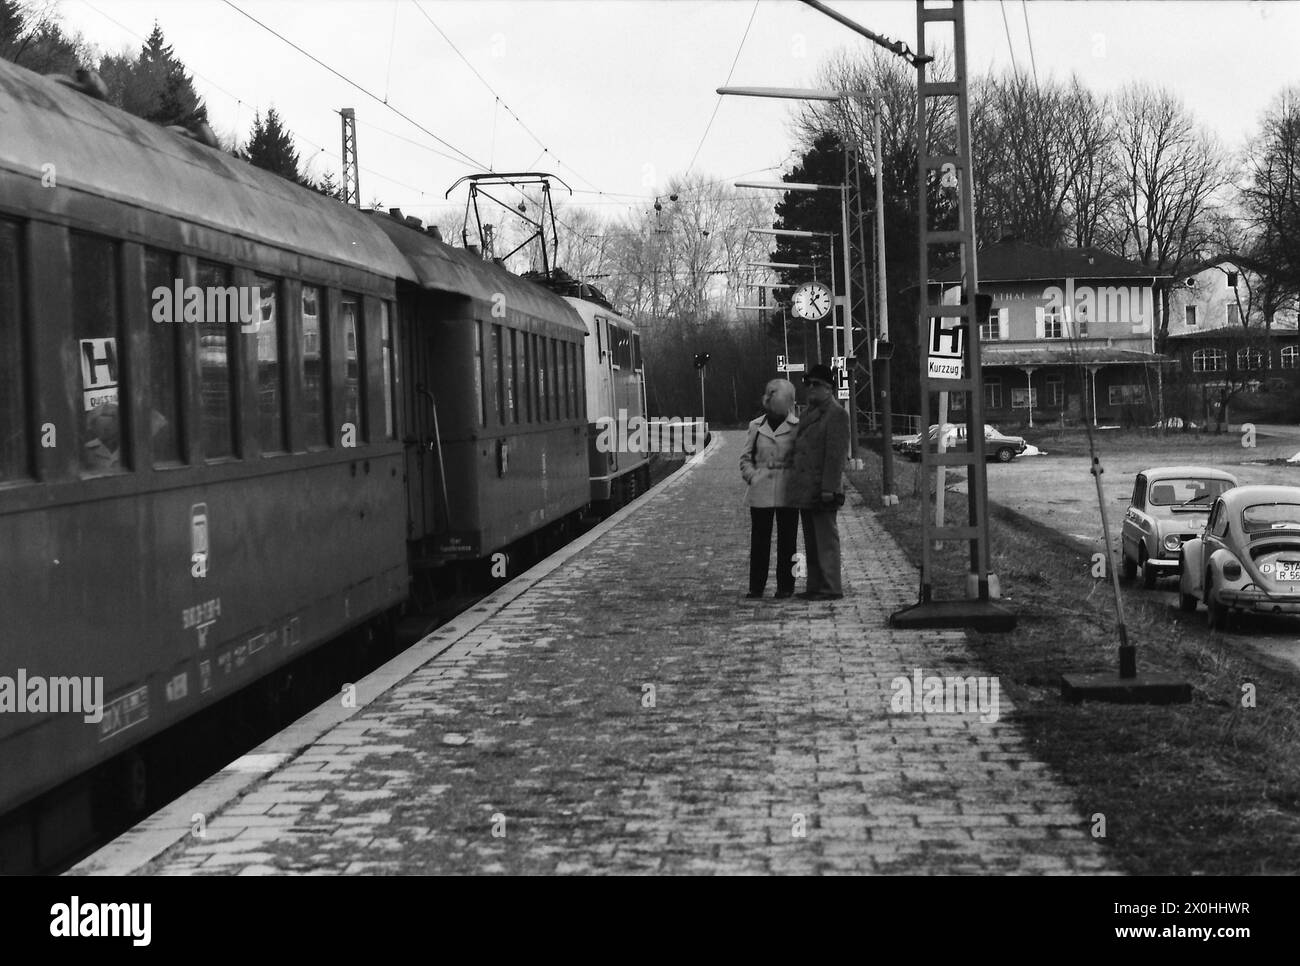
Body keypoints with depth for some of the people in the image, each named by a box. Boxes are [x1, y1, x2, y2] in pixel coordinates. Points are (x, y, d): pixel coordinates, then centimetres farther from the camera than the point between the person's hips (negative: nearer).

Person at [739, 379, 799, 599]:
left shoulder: (796, 427, -1)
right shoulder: (756, 426, 6)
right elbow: (746, 457, 13)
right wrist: (752, 476, -2)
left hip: (787, 493, -2)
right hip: (760, 493, 2)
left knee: (787, 540, 3)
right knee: (759, 539, 3)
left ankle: (785, 586, 10)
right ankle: (756, 586, 8)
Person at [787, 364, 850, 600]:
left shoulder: (837, 414, -11)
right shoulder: (808, 413, 17)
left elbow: (836, 455, -17)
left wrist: (829, 489, -21)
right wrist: (796, 485, 16)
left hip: (821, 490, -9)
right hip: (805, 489, 9)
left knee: (826, 539, -5)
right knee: (811, 542, 13)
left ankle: (830, 588, -2)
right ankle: (815, 586, 19)